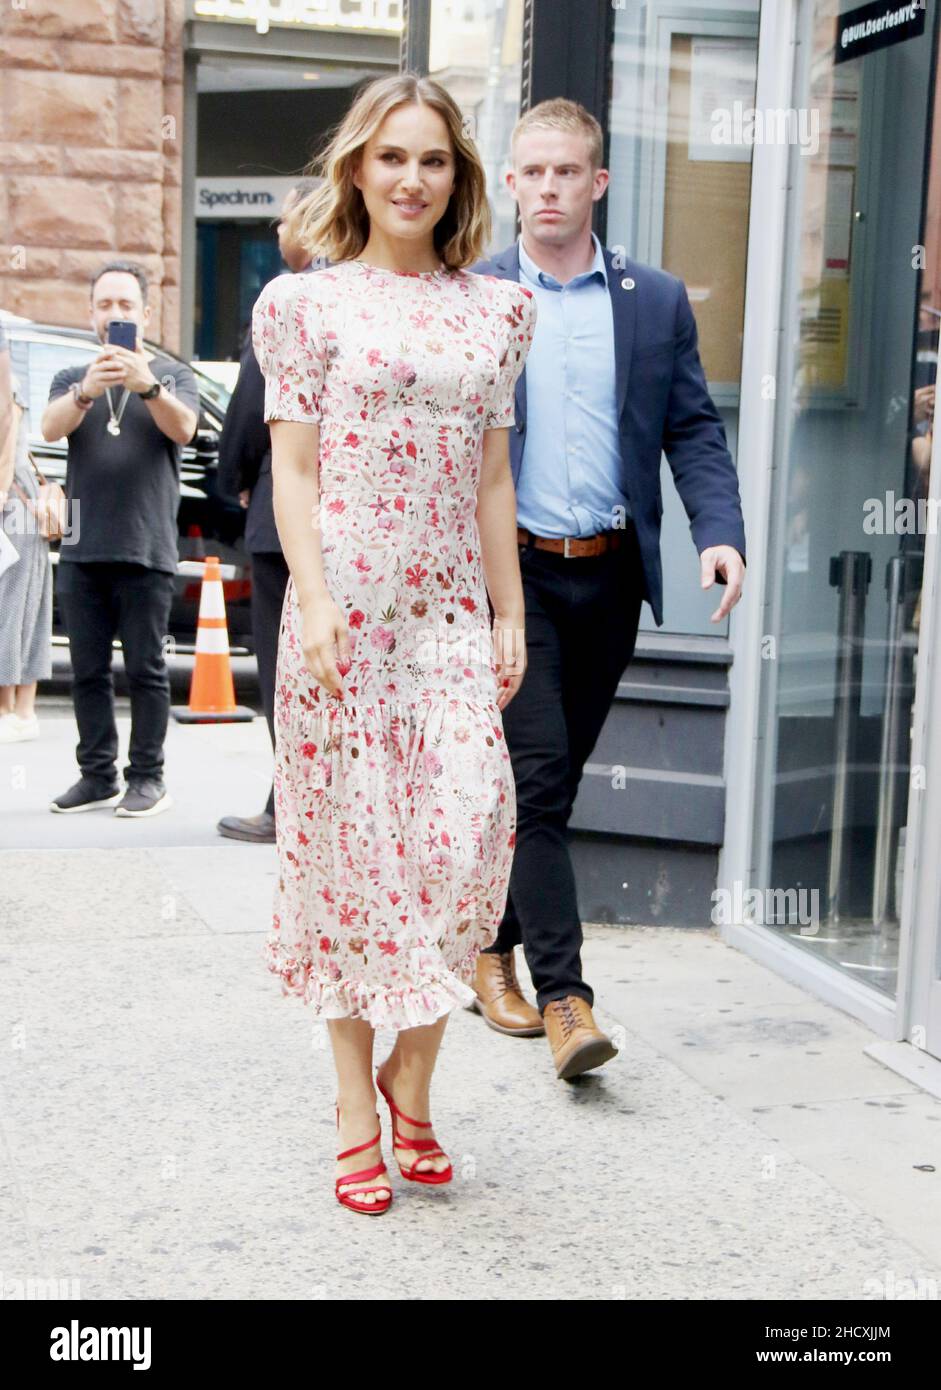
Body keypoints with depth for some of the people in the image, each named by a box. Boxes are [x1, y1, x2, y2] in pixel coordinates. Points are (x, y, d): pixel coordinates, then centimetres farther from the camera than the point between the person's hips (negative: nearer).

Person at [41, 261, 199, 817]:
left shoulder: (174, 374, 8)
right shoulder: (73, 378, 15)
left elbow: (184, 429, -13)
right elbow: (50, 428, -6)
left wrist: (147, 386, -32)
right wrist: (86, 392, -27)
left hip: (146, 550, -3)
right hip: (82, 550, 3)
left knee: (145, 668, -3)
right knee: (88, 670, 5)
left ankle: (148, 777, 2)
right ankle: (97, 775, 11)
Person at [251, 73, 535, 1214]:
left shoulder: (494, 310, 13)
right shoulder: (308, 304, 4)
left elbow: (492, 479, 13)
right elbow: (293, 471, -1)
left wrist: (510, 616, 10)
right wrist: (314, 601, -12)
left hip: (451, 611, 3)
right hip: (344, 605, -2)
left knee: (468, 832, -8)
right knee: (351, 833, 1)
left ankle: (413, 1072, 14)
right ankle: (358, 1108, 13)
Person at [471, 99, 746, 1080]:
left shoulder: (658, 302, 8)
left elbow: (693, 428, 7)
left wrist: (719, 531, -9)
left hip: (609, 575, 3)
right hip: (511, 568, -3)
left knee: (553, 779, 11)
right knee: (536, 774, -9)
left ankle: (493, 944, 28)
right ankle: (562, 995, -5)